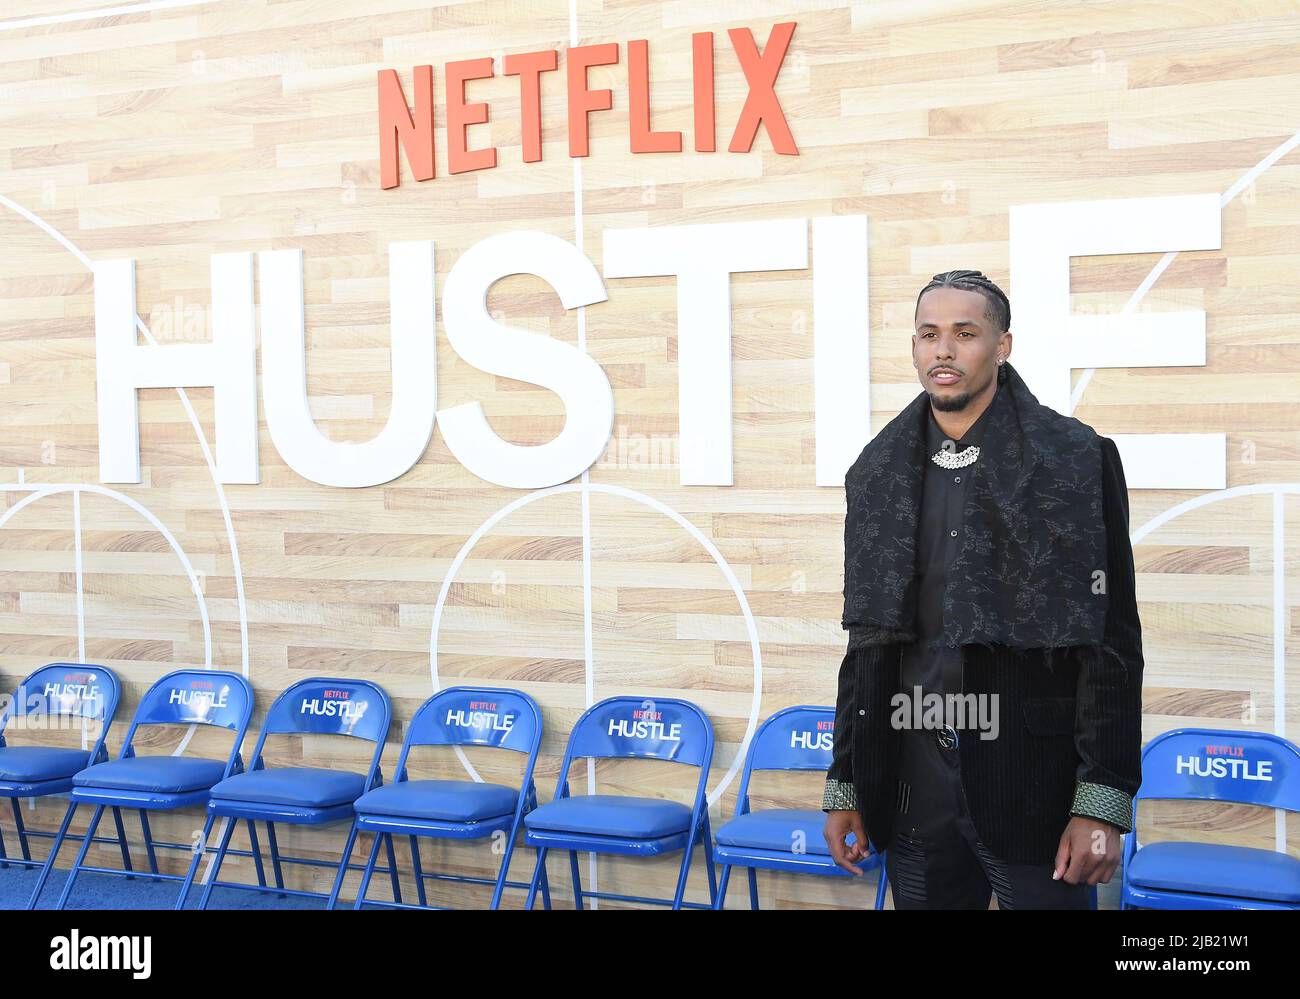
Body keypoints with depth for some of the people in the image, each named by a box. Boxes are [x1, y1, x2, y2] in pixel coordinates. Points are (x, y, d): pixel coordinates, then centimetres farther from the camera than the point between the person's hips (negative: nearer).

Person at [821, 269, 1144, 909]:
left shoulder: (1076, 460, -4)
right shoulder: (878, 475, 8)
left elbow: (1110, 641, -6)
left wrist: (1103, 803, -12)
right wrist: (845, 786, 10)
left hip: (1033, 788, -3)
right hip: (913, 786, 4)